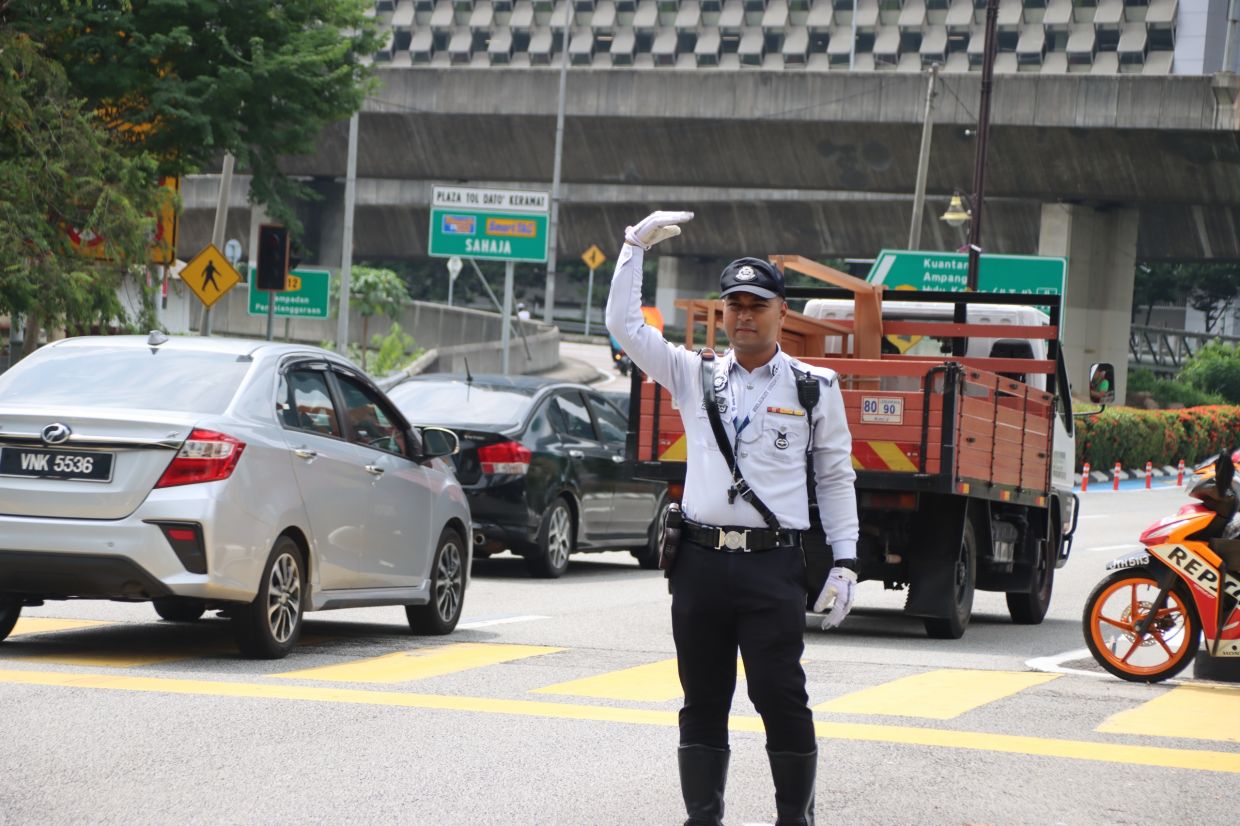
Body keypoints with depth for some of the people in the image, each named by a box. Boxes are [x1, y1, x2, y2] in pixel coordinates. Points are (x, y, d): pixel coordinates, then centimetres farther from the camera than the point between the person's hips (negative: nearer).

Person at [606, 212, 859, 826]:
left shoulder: (815, 388, 7)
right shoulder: (694, 376, 12)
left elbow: (836, 478, 10)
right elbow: (624, 324, 8)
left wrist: (845, 562, 3)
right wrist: (635, 247, 6)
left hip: (773, 566, -3)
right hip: (701, 561, 3)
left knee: (781, 697, -8)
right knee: (702, 701, 8)